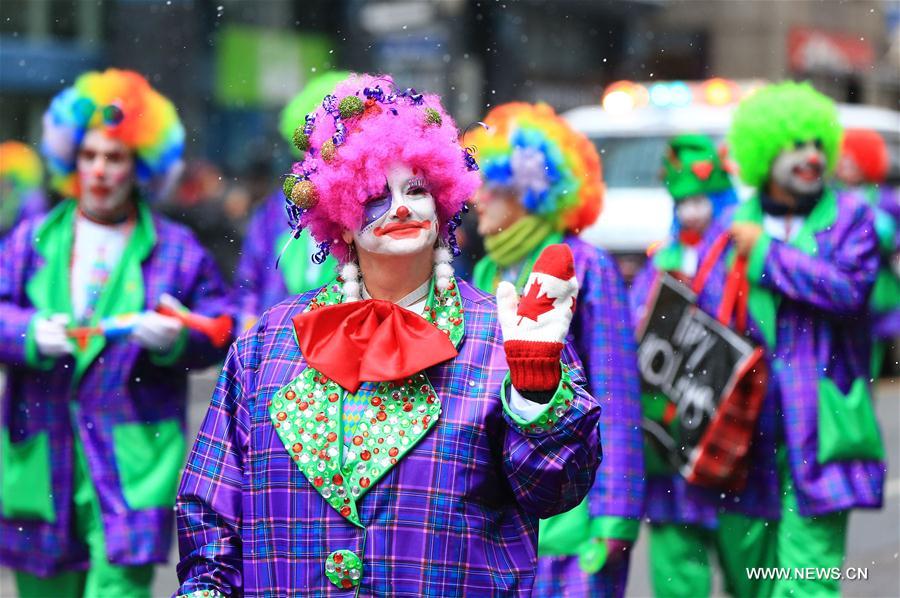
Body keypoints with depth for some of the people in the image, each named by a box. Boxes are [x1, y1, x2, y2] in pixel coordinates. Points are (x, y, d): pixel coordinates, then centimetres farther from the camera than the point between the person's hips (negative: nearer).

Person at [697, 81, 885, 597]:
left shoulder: (850, 216, 4)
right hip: (746, 427, 3)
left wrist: (766, 253, -7)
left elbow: (847, 288, -14)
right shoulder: (734, 225, 11)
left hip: (818, 429, -3)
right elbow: (710, 318, 10)